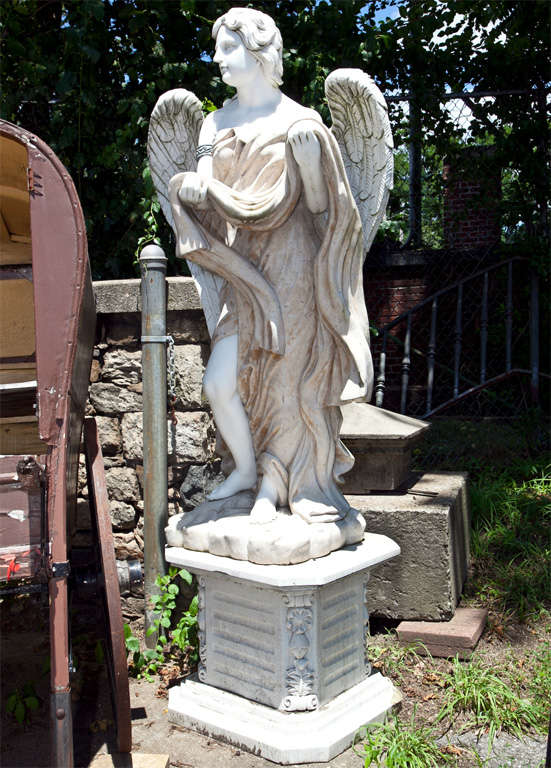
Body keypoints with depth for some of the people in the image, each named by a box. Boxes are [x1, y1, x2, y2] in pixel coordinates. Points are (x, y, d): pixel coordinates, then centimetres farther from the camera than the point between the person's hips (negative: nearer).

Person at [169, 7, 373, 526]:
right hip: (245, 273, 4)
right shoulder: (216, 123, 12)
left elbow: (320, 205, -2)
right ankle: (246, 469, 23)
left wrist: (306, 154, -15)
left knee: (288, 382, 2)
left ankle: (273, 485, 20)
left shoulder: (298, 122, -4)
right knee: (220, 384, -3)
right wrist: (193, 188, -16)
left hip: (292, 272, -4)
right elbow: (205, 189, 1)